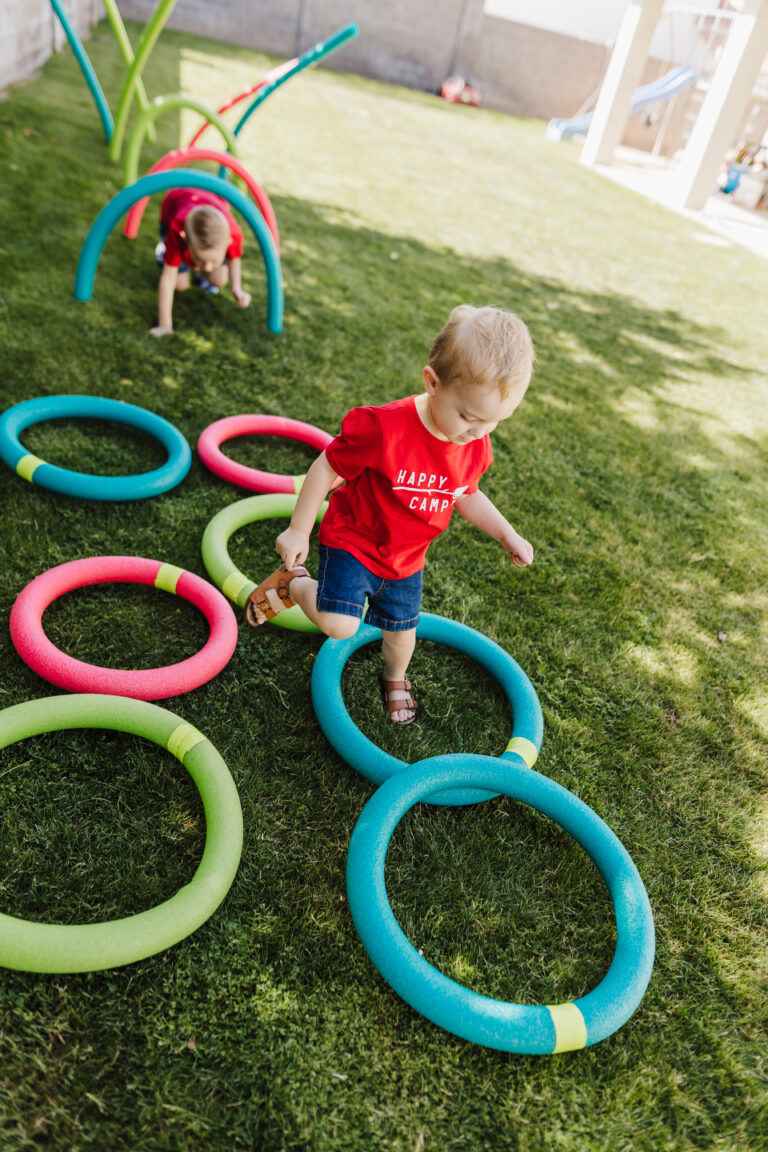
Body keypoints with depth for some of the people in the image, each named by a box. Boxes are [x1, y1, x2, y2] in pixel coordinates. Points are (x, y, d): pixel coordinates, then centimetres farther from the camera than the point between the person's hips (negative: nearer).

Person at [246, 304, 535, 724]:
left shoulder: (475, 447, -12)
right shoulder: (384, 429, -33)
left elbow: (466, 495, 9)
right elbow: (326, 468, -21)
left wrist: (507, 535, 3)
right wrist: (298, 531, -14)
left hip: (405, 561, 6)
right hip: (352, 543, -5)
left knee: (402, 630, 21)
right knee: (339, 625, -22)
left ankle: (395, 678, 55)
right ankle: (291, 583, 10)